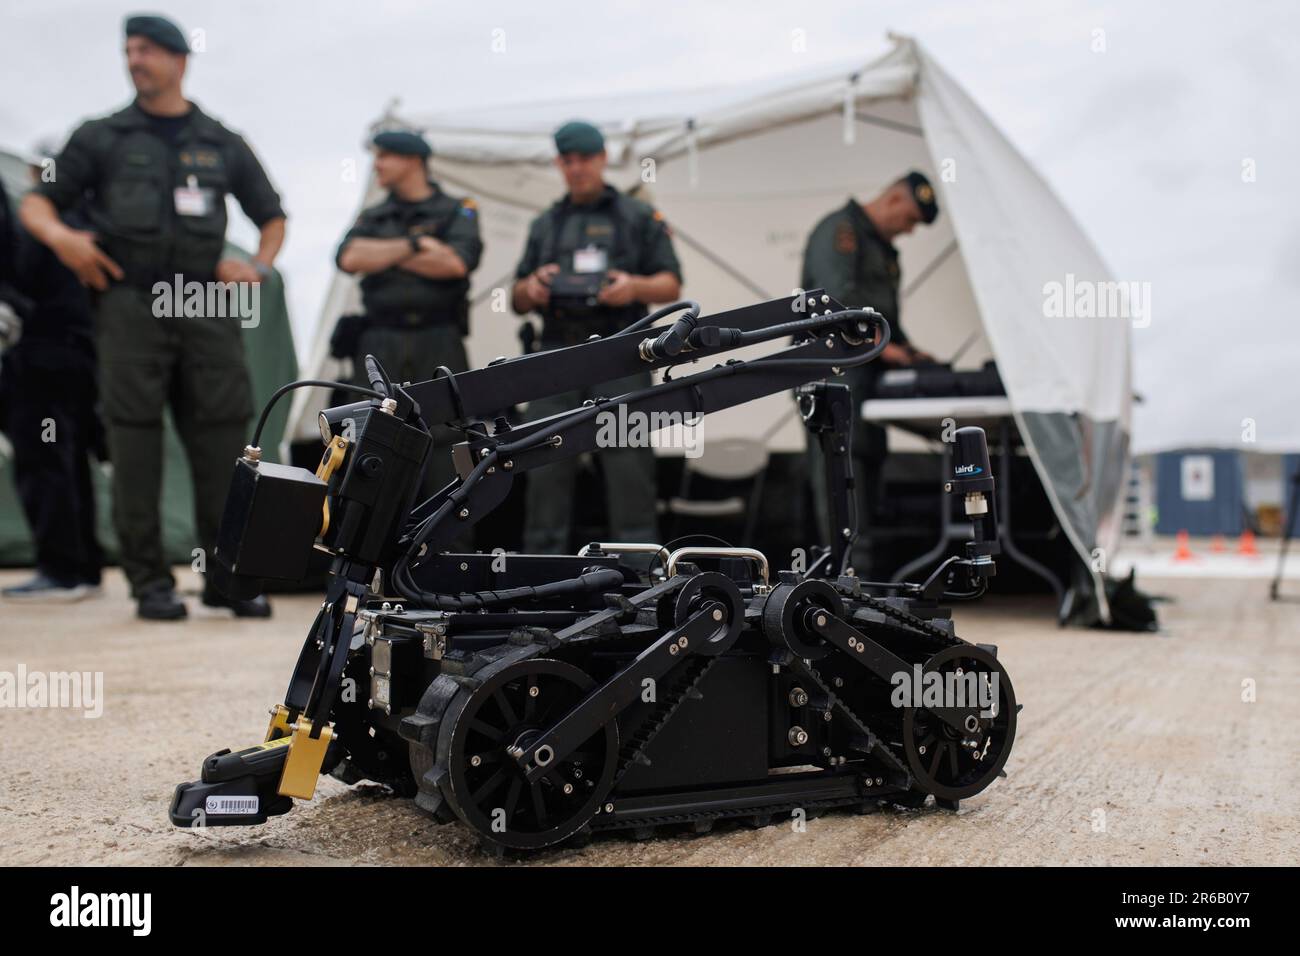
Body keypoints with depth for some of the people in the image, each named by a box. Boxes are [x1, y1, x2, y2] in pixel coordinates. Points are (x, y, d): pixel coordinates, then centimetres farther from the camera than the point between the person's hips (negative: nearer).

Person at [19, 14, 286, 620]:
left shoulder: (223, 146, 16)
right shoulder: (102, 138, 13)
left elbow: (272, 218, 24)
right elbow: (35, 204, 12)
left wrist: (259, 267, 6)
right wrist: (59, 236, -10)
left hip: (206, 303, 1)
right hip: (131, 303, -1)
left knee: (223, 433, -3)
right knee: (135, 437, -4)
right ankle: (149, 582, 2)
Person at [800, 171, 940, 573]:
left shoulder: (883, 248, 25)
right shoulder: (840, 230, -7)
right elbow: (839, 298, -19)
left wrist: (908, 350, 13)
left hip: (864, 371, 10)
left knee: (868, 458, 7)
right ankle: (850, 563, -17)